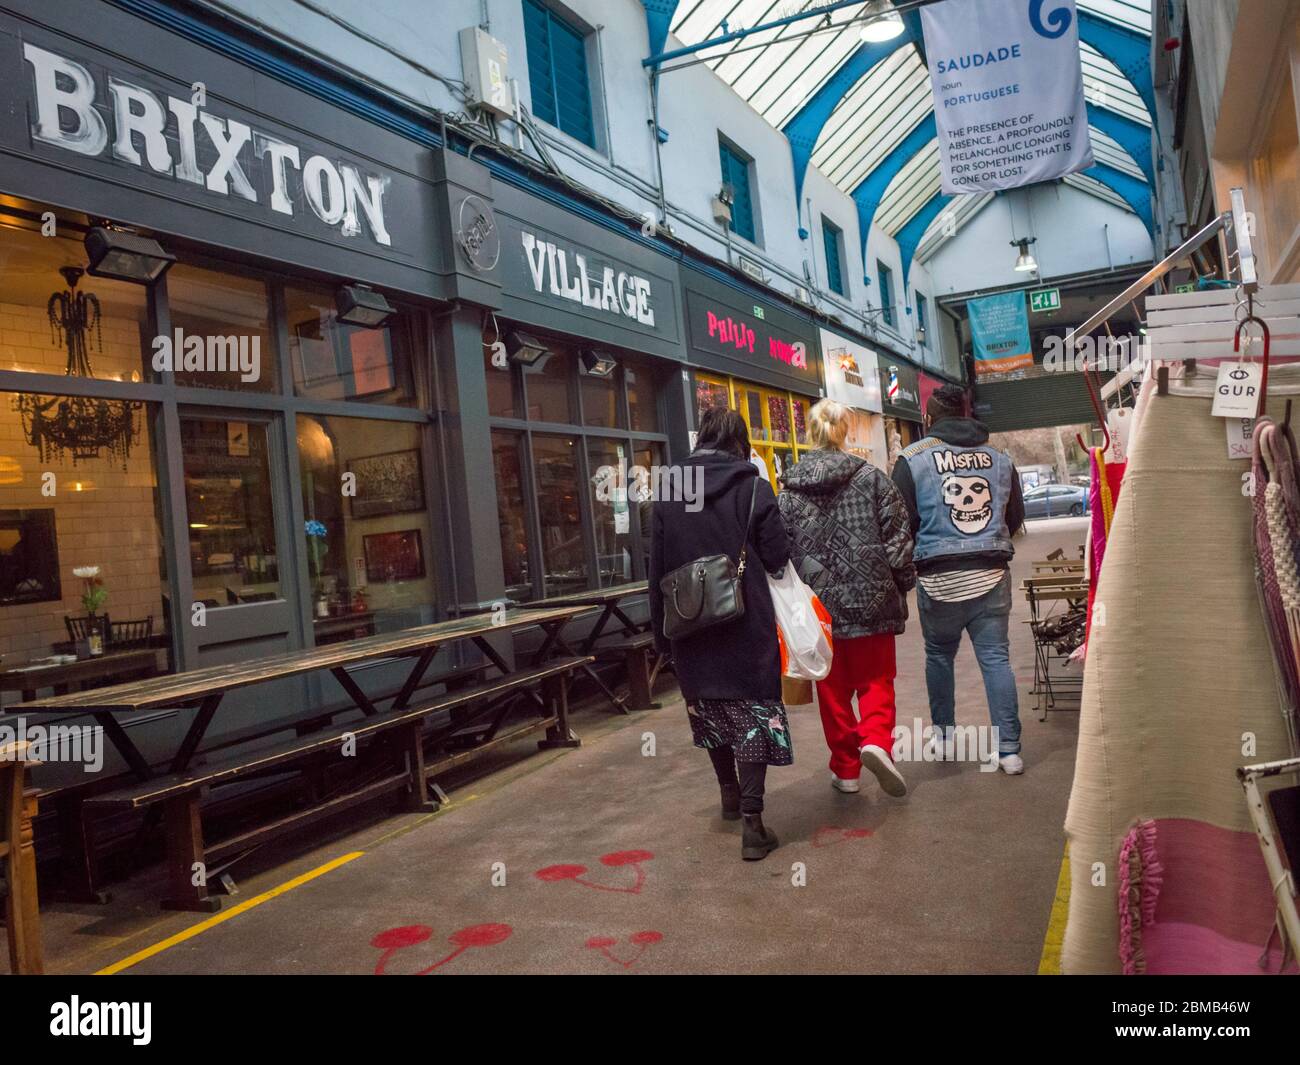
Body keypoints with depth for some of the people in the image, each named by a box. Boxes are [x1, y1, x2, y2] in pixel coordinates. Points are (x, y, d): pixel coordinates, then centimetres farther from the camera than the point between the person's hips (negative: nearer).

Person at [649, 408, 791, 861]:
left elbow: (658, 570, 2)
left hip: (692, 624, 4)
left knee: (710, 707, 20)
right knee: (754, 711, 2)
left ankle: (730, 795, 38)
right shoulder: (753, 488, -8)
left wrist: (662, 630, 9)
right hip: (747, 624, -3)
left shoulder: (666, 494, 1)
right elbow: (777, 557, -9)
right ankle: (752, 821, -4)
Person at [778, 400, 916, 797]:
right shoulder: (871, 477, -3)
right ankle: (876, 741, -13)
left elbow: (781, 551, 1)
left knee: (833, 689, 13)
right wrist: (903, 585, 10)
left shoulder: (789, 490, 0)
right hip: (872, 600, -1)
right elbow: (898, 537, -3)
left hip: (819, 604, 1)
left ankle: (845, 768, 18)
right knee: (876, 681, 11)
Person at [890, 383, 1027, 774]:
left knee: (939, 655, 15)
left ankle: (943, 735, 27)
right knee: (996, 658, 5)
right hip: (992, 576, 2)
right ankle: (1009, 749, 6)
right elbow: (1016, 517, 14)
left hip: (939, 578, -2)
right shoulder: (999, 458, 6)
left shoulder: (913, 459, -6)